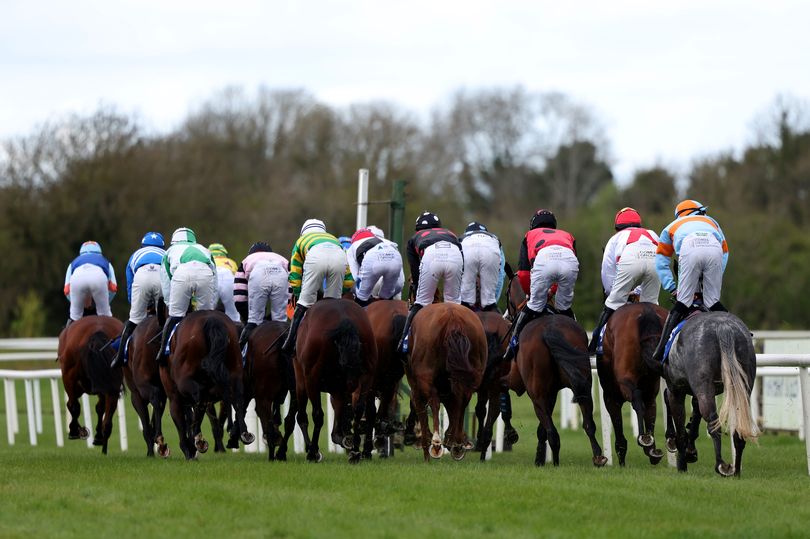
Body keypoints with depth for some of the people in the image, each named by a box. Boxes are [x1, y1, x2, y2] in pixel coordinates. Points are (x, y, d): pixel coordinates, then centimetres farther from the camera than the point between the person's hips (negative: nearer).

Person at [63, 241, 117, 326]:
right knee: (105, 315, 16)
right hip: (99, 276, -1)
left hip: (77, 277, 1)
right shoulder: (105, 262, 42)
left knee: (75, 315, 15)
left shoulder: (74, 262, 41)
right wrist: (105, 302, 47)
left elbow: (67, 290, 31)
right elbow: (113, 288, 31)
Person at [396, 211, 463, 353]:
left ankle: (404, 340, 1)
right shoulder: (450, 234, 43)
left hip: (431, 256, -1)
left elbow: (415, 272, 31)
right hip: (455, 255, 1)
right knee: (454, 302, 17)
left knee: (421, 303, 10)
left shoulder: (414, 239, 38)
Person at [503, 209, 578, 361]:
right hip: (570, 261, 2)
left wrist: (529, 292, 45)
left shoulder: (530, 235, 38)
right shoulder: (567, 236, 45)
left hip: (544, 258, -2)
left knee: (534, 306, 12)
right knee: (564, 307, 22)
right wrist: (553, 291, 50)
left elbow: (523, 273, 28)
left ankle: (514, 346, 10)